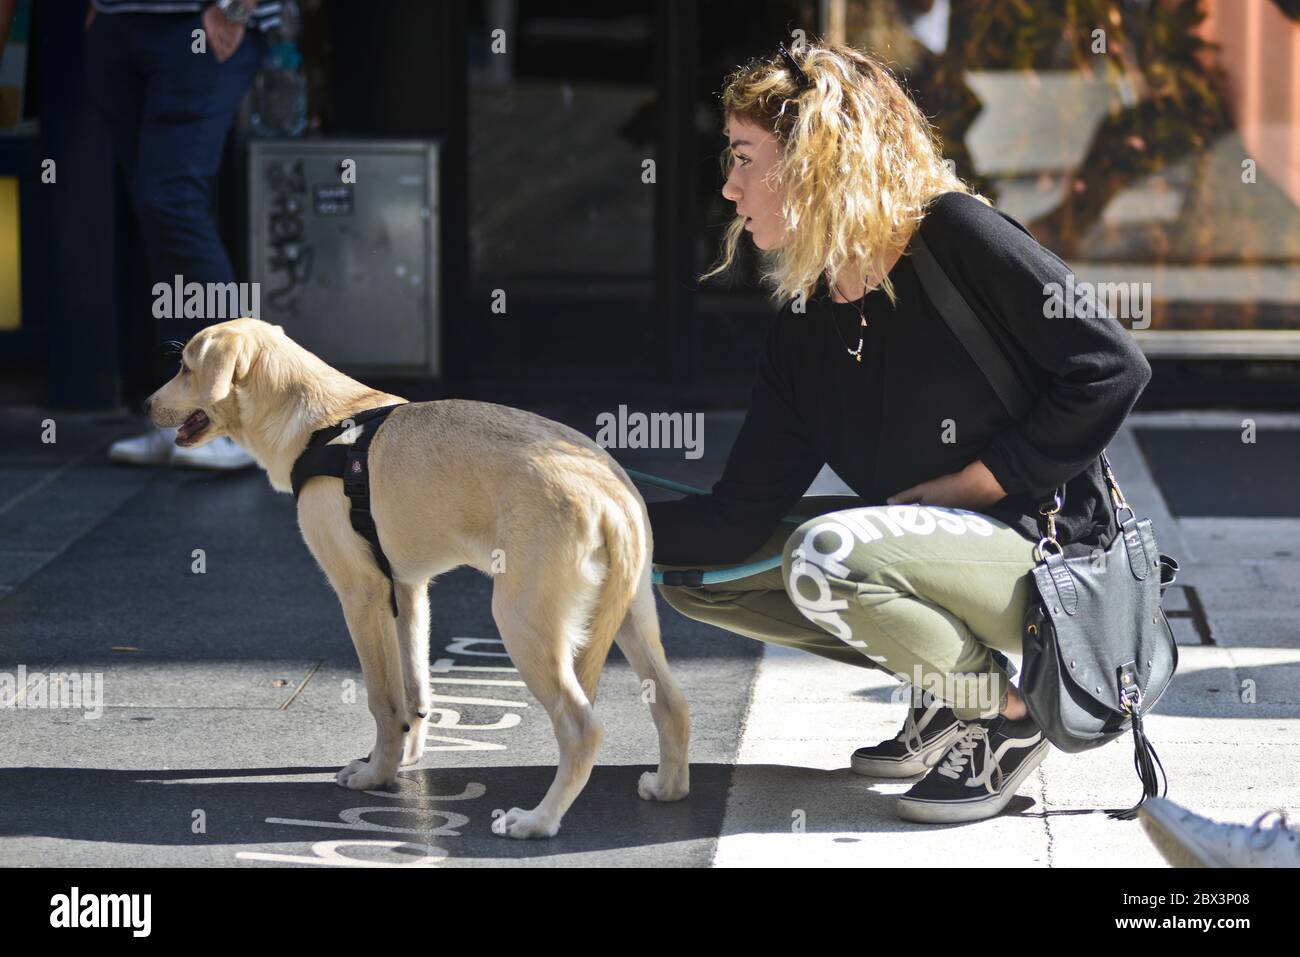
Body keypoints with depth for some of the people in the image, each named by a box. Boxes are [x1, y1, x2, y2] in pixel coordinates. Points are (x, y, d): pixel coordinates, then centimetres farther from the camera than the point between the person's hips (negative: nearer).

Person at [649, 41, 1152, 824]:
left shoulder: (959, 238, -16)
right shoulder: (807, 324, 4)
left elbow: (1111, 369, -21)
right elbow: (737, 520, 2)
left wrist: (968, 486, -17)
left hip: (1050, 555, -8)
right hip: (935, 542, 8)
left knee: (825, 556, -32)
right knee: (696, 570, 4)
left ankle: (1004, 716, -8)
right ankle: (950, 690, 7)